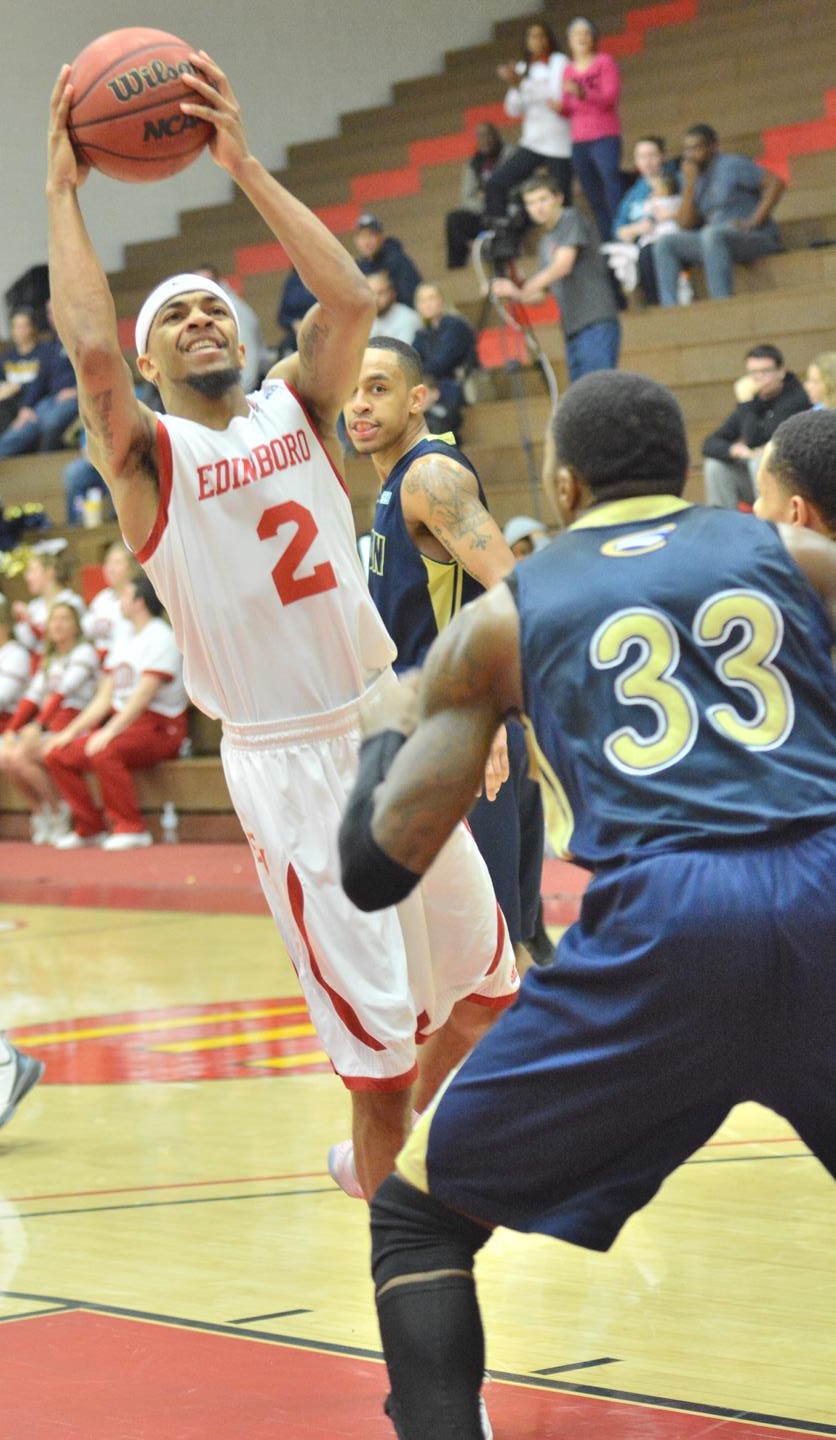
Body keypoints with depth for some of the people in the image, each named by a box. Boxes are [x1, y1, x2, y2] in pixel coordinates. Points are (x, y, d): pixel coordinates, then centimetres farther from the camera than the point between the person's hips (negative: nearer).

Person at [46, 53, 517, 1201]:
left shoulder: (298, 407, 8)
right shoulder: (147, 455, -3)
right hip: (284, 762, -5)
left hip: (389, 727, 5)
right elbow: (90, 347, -23)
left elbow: (350, 300, -10)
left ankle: (399, 1144, 39)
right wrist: (64, 190, -17)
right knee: (377, 1021, -4)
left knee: (480, 980, 14)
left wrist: (246, 167, -11)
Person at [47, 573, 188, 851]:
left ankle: (132, 828, -24)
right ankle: (90, 828, 3)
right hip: (122, 722, 9)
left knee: (102, 752, -35)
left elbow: (143, 695, -20)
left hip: (158, 727, -9)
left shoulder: (160, 638, -10)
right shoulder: (122, 642, 19)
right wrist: (71, 731, 6)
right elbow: (104, 698, 17)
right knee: (57, 754, -4)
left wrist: (109, 732, -28)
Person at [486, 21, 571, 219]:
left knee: (561, 201, -8)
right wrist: (515, 86, -7)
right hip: (531, 142, 6)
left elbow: (557, 98, -15)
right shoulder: (522, 69, 13)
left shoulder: (558, 62, -2)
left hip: (558, 145, -6)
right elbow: (514, 110, 11)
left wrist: (521, 84, -18)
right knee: (495, 183, -7)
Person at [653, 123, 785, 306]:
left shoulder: (732, 166, -4)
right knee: (664, 243, -3)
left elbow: (776, 183, -13)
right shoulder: (697, 178, 15)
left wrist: (754, 222, -19)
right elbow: (686, 226, 9)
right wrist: (689, 185, -1)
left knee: (712, 234, -37)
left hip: (757, 238, -7)